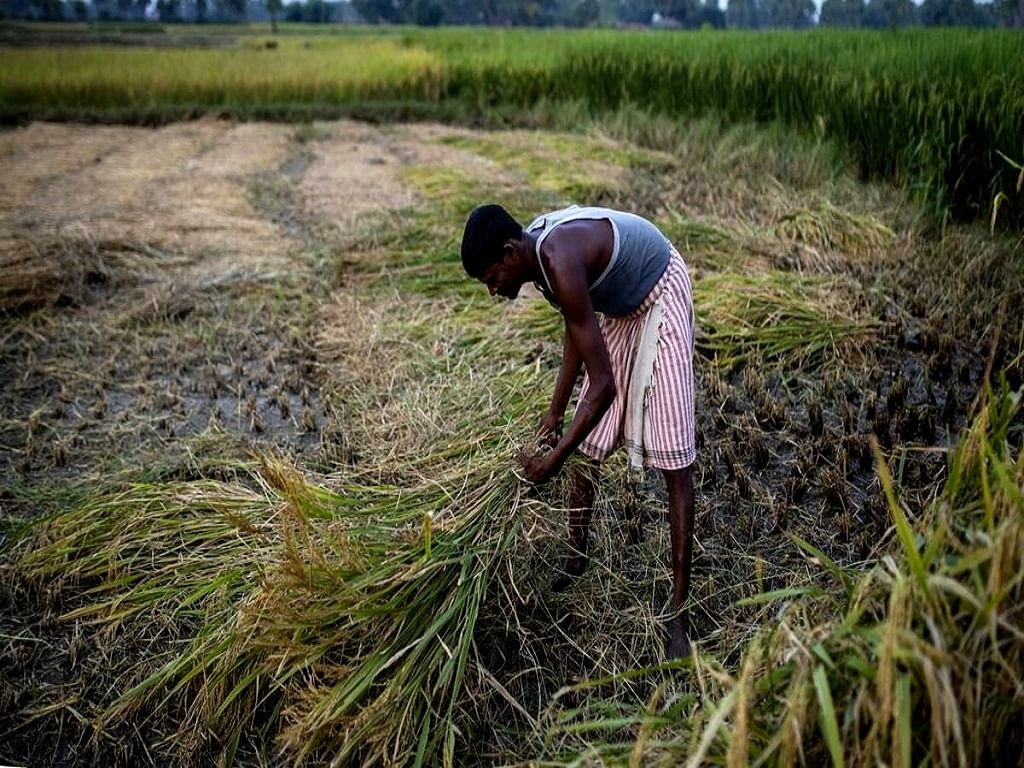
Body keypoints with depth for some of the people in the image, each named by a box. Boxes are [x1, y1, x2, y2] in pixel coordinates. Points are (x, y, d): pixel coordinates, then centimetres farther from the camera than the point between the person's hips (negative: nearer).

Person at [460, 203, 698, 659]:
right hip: (620, 305, 9)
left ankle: (679, 614, -2)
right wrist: (555, 412, 4)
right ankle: (576, 557, 29)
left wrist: (553, 460, -27)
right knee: (586, 446, 10)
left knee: (674, 462, -9)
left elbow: (604, 384, -34)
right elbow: (577, 333, 5)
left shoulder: (561, 262, -35)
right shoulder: (535, 250, -9)